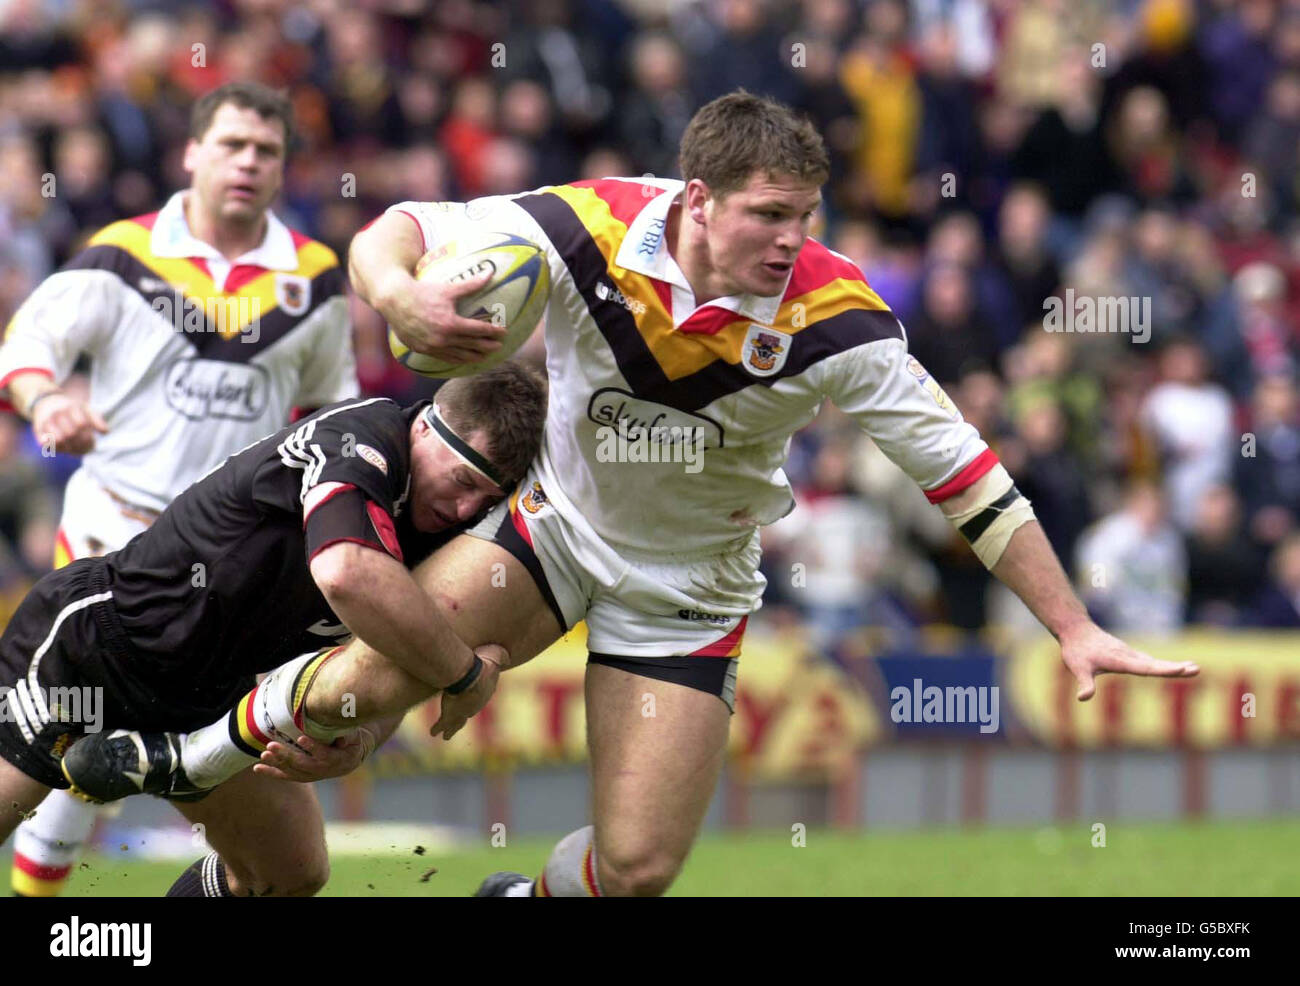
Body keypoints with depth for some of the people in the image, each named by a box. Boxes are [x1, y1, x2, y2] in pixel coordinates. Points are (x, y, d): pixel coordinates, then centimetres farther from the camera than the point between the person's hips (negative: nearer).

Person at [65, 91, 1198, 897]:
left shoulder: (830, 318, -25)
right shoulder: (587, 229, -24)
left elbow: (965, 475, -19)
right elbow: (395, 233, -14)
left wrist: (1074, 627, -21)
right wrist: (401, 297, -39)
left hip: (689, 588, 0)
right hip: (557, 526, 0)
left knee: (636, 867, -7)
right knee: (385, 668, -24)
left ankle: (535, 898, 30)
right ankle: (207, 752, 9)